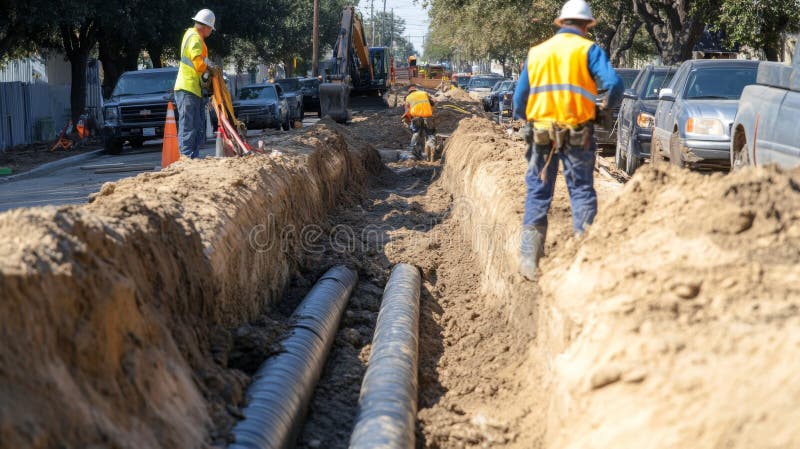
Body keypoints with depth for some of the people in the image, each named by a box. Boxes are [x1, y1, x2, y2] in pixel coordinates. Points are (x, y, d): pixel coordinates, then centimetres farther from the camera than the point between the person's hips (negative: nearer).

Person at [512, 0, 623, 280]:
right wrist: (608, 105, 6)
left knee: (537, 194, 9)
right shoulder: (588, 50, -1)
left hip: (540, 133, 3)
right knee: (582, 192, 6)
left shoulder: (536, 52, 11)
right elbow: (614, 83, -13)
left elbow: (519, 98, 12)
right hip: (577, 134, -3)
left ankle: (529, 259, 7)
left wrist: (524, 117, 30)